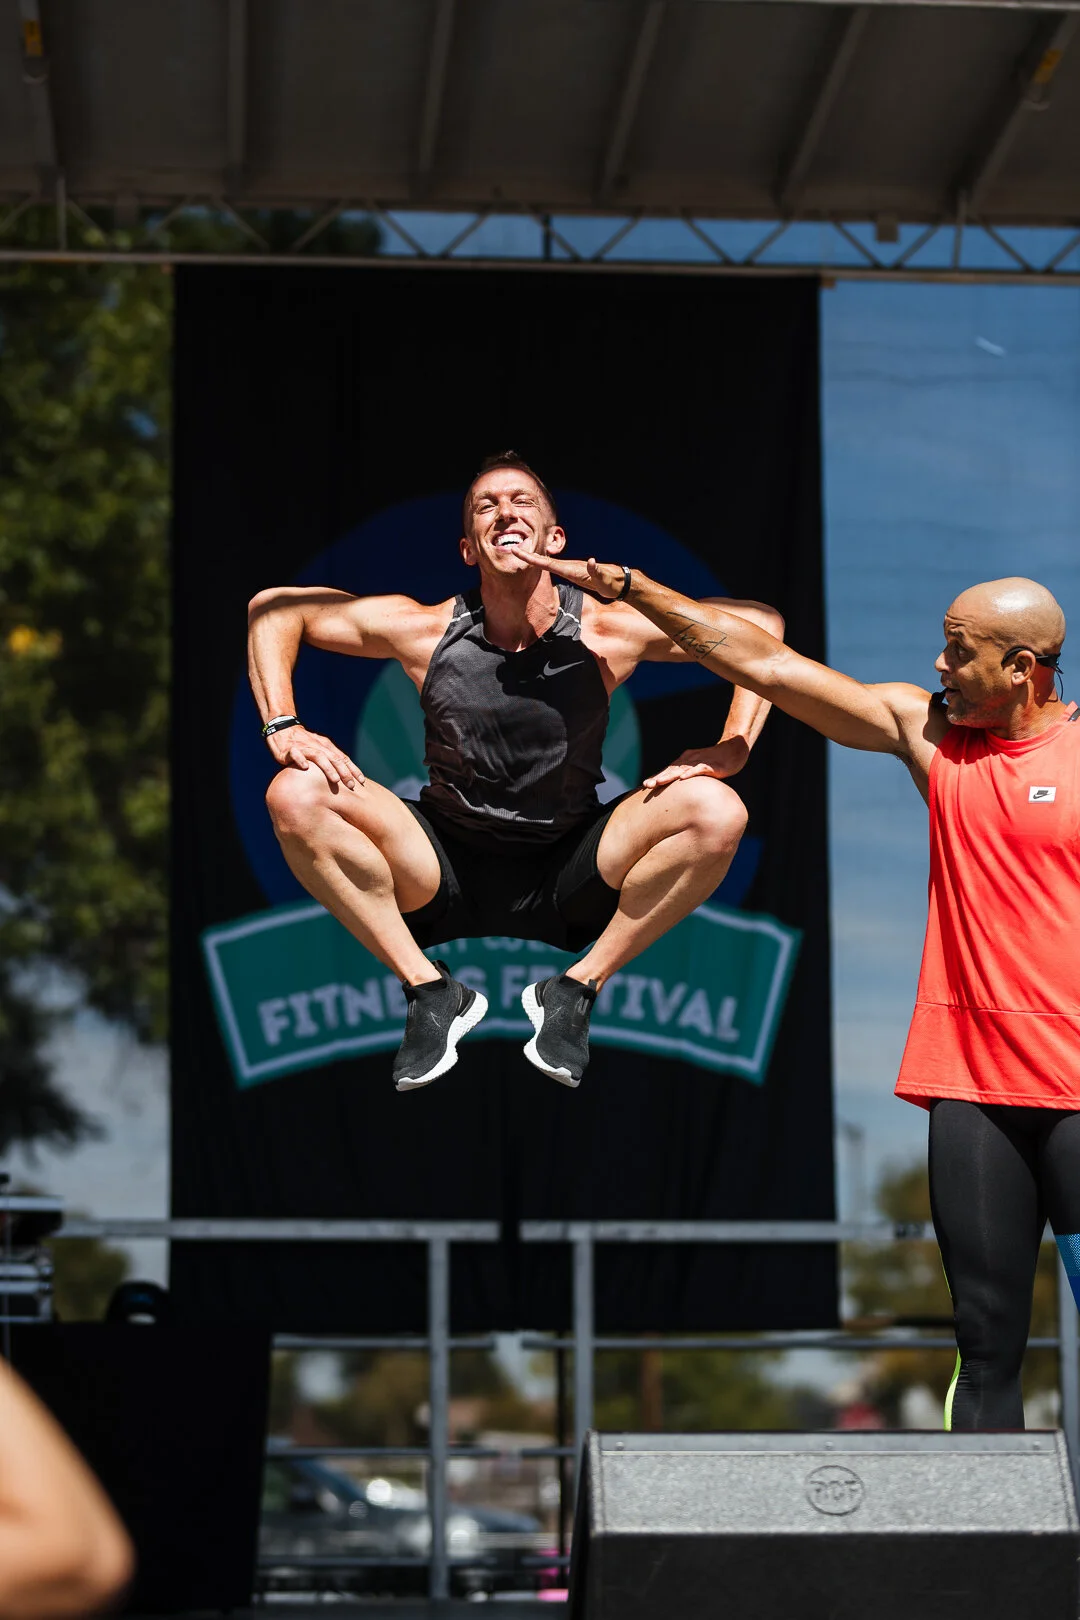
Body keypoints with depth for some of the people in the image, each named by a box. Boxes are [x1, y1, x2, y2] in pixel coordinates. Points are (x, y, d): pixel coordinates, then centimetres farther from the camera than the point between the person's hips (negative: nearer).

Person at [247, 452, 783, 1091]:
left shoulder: (609, 631, -12)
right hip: (445, 869, 0)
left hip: (569, 878, 0)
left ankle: (575, 990, -9)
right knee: (298, 795, -23)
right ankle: (430, 991, -11)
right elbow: (273, 607, -1)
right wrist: (283, 728, -15)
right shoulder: (427, 631, -11)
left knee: (717, 811, -24)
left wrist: (732, 750, -16)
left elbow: (763, 625, -3)